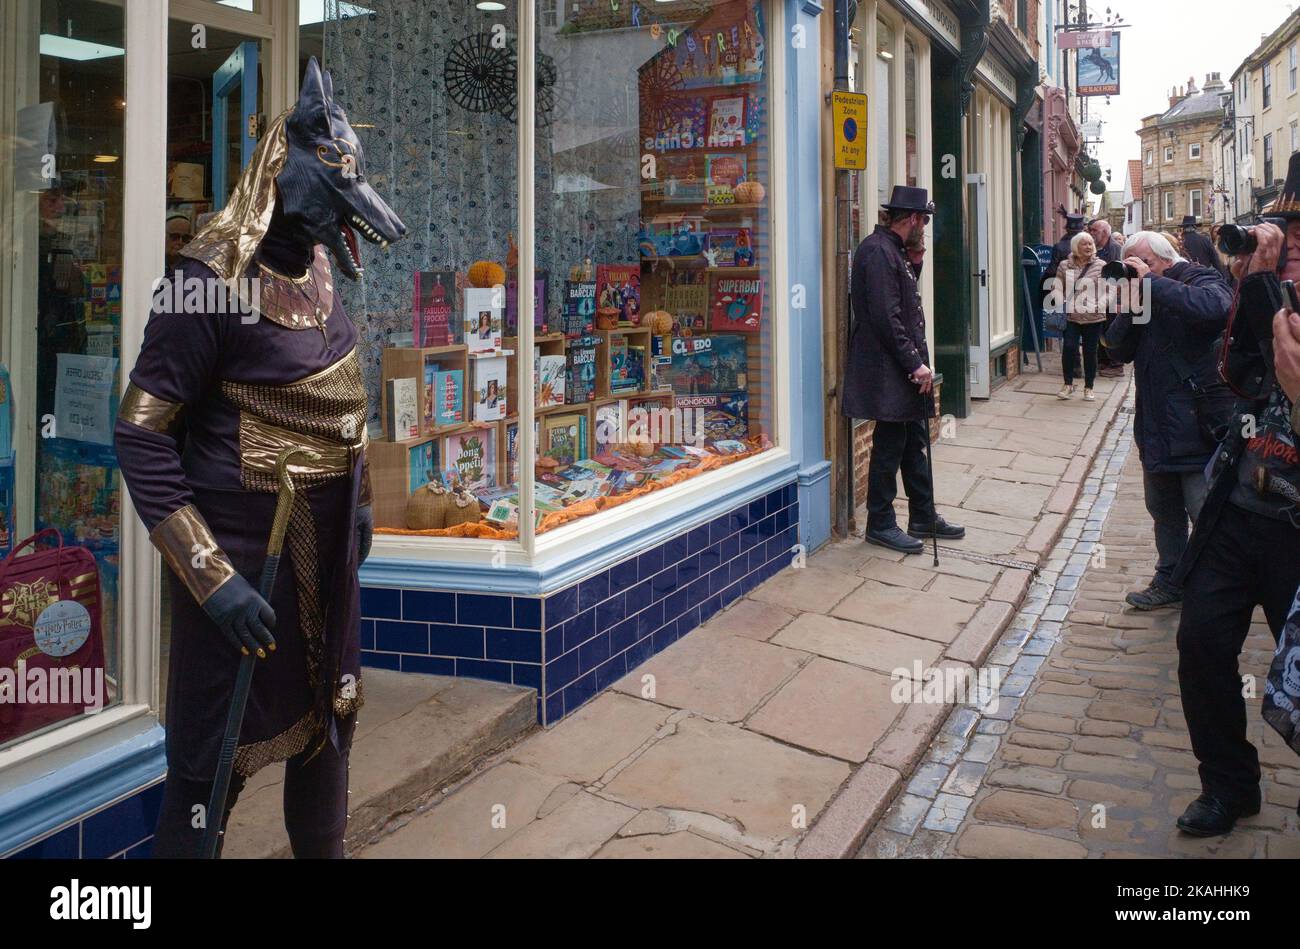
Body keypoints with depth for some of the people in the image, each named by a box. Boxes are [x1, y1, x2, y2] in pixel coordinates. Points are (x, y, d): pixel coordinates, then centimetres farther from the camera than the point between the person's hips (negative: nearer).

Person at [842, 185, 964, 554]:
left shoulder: (893, 250, 15)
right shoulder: (877, 250, -17)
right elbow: (886, 317, -22)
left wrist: (915, 262, 8)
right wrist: (915, 364, -19)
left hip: (905, 369, 10)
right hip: (887, 371, -10)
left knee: (915, 442, 15)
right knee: (890, 445, -1)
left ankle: (923, 518, 25)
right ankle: (880, 524, 10)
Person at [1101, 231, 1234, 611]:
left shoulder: (1202, 280, -7)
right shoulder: (1146, 294, 13)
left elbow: (1212, 307, -33)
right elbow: (1119, 350, 7)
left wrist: (1150, 282, -25)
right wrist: (1130, 307, -9)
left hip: (1198, 426, -8)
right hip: (1156, 427, 8)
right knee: (1164, 511, 18)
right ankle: (1170, 581, 32)